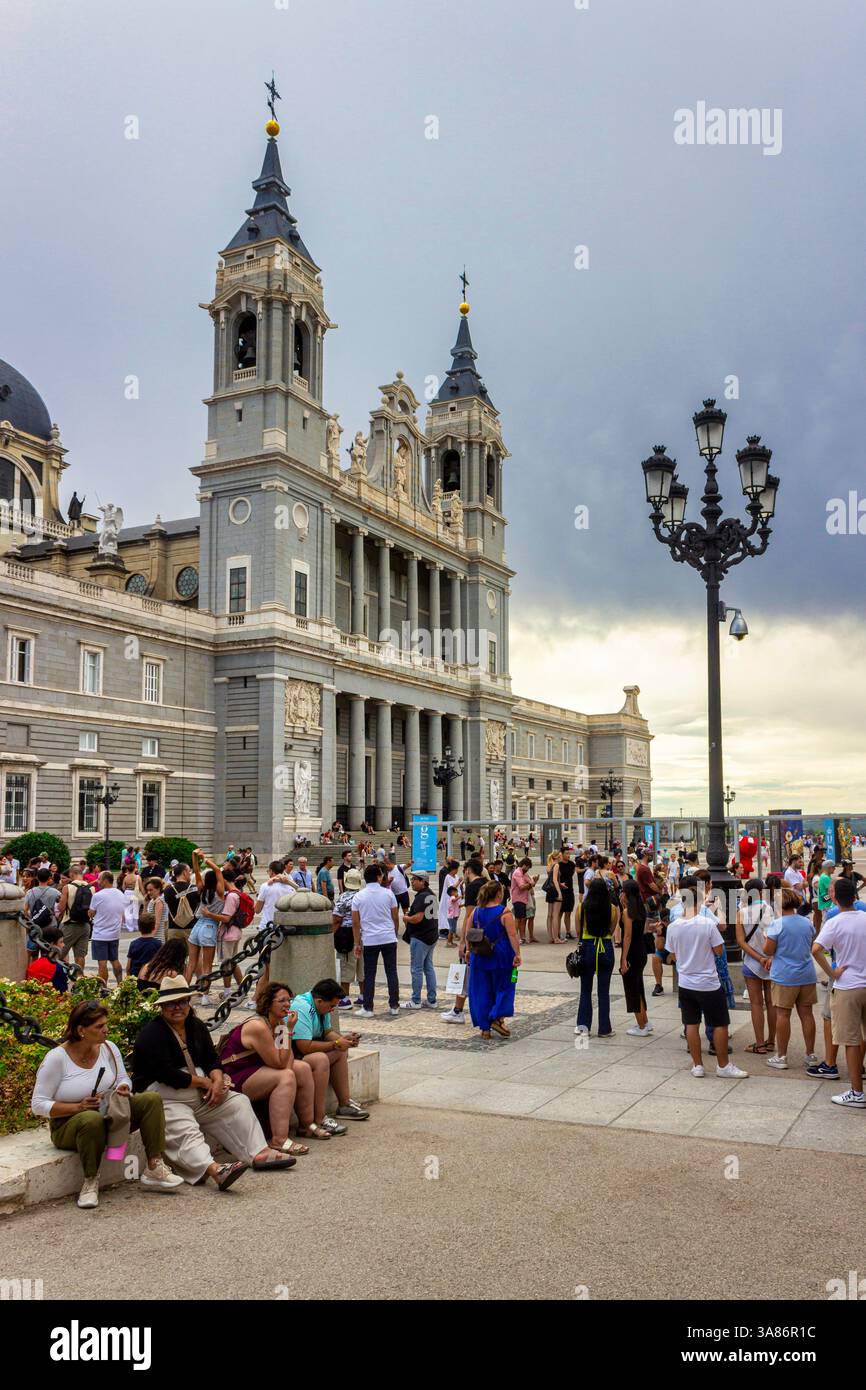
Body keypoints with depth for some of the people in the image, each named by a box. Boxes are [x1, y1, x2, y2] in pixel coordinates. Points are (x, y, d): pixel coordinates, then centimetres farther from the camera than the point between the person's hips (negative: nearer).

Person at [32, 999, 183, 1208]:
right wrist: (79, 1107, -25)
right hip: (67, 1125, -5)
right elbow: (38, 1105, -15)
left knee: (152, 1100, -15)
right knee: (92, 1119, -41)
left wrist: (124, 1088, -15)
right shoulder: (56, 1058, -16)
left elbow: (123, 1079, 11)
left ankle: (154, 1169, -16)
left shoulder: (108, 1048, 0)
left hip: (110, 1116, 6)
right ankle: (90, 1181, -20)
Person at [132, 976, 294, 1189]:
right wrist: (204, 1082, -13)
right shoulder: (152, 1034, -13)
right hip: (165, 1099, -8)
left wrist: (218, 1080, -11)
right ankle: (214, 1170, -56)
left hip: (200, 1095, 8)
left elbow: (212, 1059, 12)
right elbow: (165, 1074, -21)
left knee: (239, 1104, -2)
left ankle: (259, 1152, -8)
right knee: (185, 1132, -33)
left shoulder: (196, 1026, 12)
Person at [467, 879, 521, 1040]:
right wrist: (517, 954, -12)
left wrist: (470, 951, 20)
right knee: (503, 987, 13)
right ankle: (497, 1018, -1)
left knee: (482, 991, 10)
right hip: (501, 959, -4)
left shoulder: (476, 912, 2)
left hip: (480, 959, 4)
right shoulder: (505, 913, -11)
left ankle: (485, 1028, 12)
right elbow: (512, 935, -16)